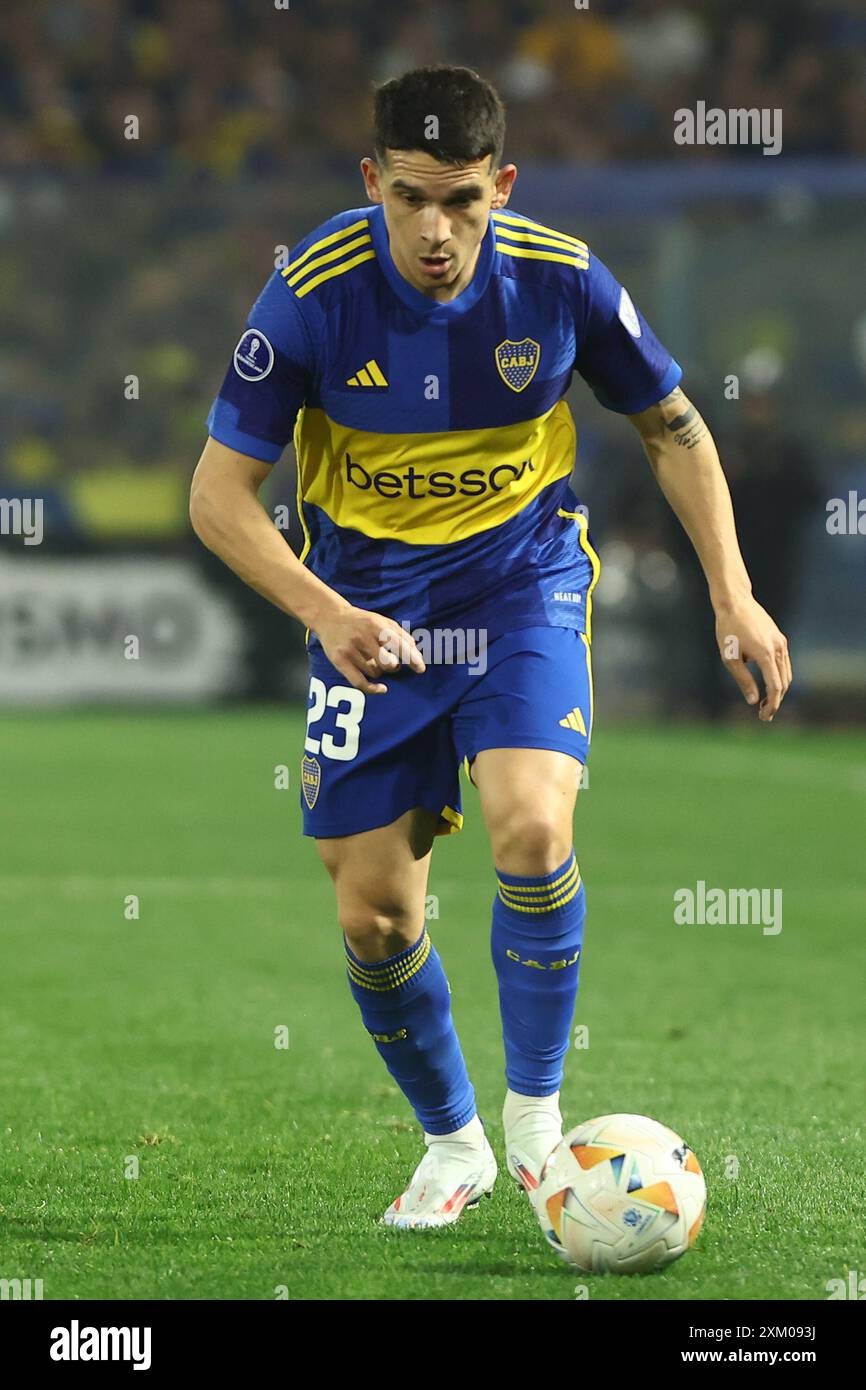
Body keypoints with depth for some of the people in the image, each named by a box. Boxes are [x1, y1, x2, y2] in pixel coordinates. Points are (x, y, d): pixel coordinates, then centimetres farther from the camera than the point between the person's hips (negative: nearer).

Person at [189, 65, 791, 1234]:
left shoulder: (561, 279, -14)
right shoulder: (315, 293, -19)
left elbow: (670, 426, 4)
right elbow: (219, 493, -14)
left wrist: (733, 595, -1)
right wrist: (325, 613, -28)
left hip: (525, 583, 0)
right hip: (369, 603, 1)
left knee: (531, 831, -26)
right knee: (373, 911, -2)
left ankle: (536, 1115, -5)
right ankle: (453, 1143, 24)